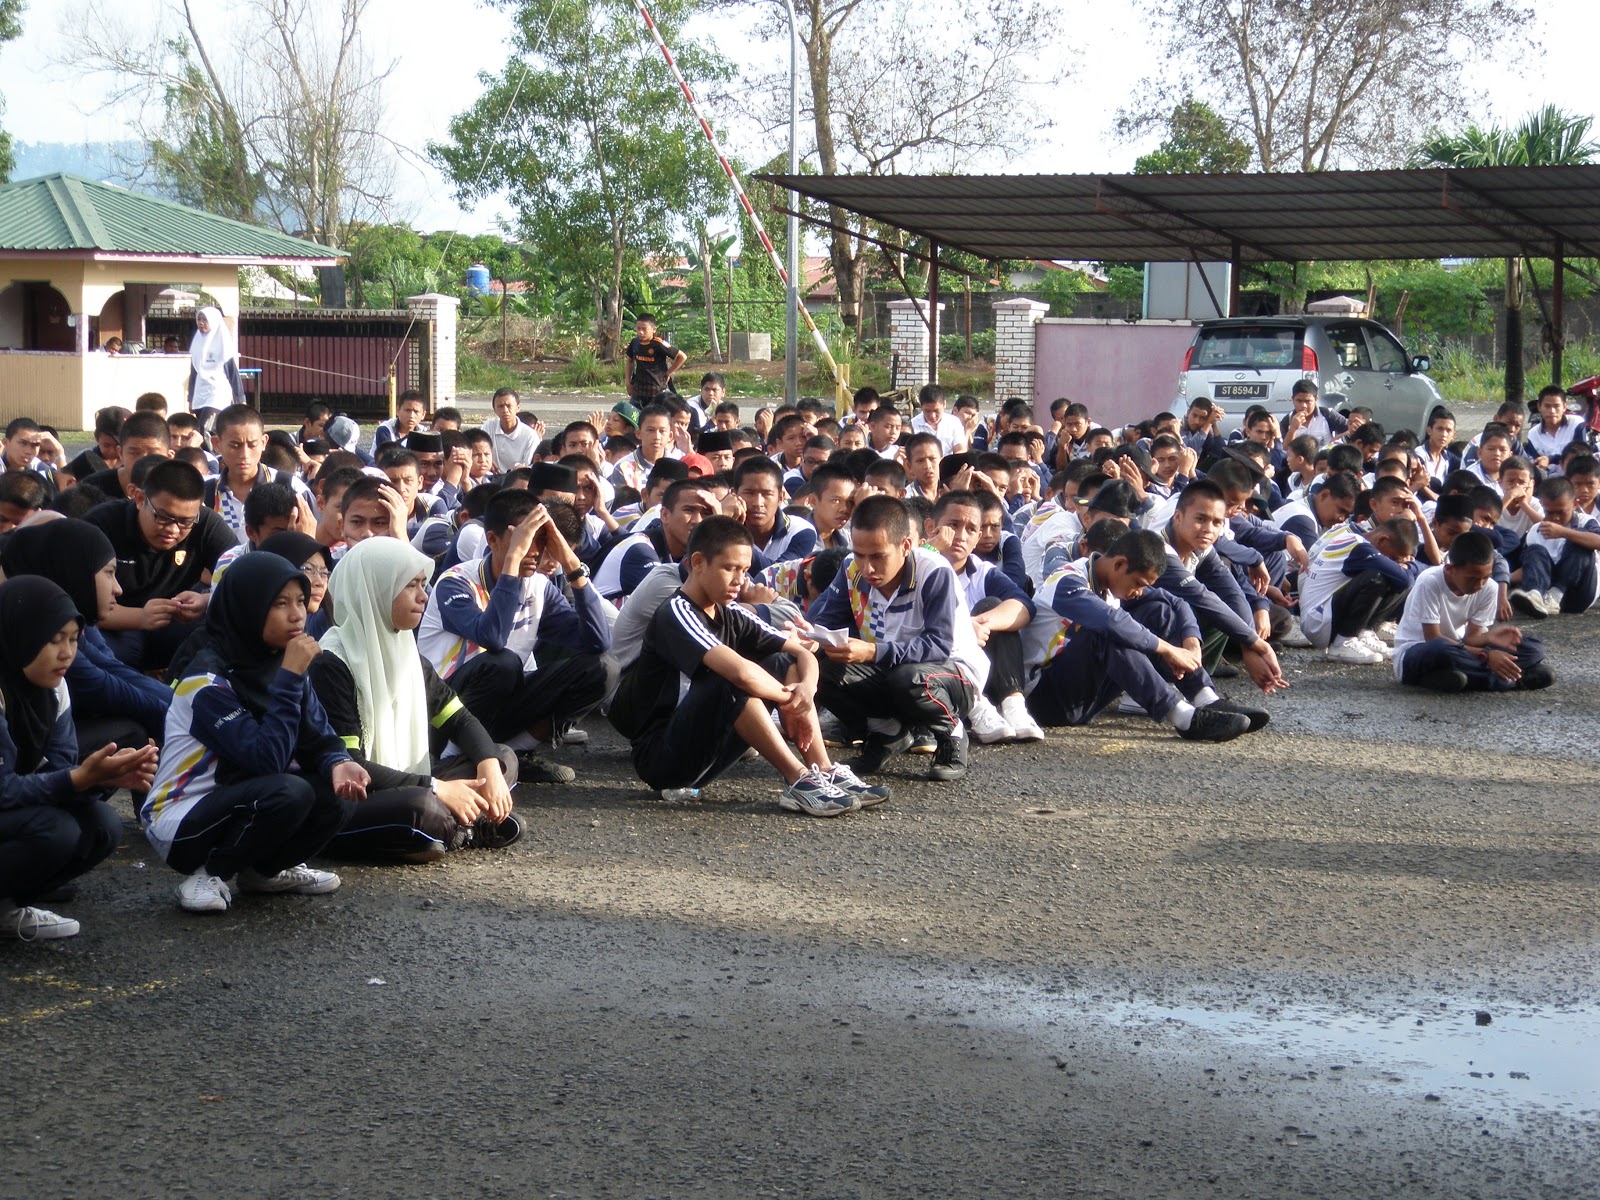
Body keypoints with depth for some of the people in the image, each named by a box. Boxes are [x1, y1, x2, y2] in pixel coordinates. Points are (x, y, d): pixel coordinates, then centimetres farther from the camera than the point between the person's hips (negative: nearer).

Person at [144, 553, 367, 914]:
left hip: (239, 801, 8)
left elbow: (319, 740, -1)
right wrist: (289, 677, -29)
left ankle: (263, 870, 7)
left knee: (338, 795, -15)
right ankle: (208, 874, -12)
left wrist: (339, 764, -24)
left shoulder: (280, 665, 1)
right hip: (180, 826, -8)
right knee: (290, 793, -32)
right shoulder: (209, 681, -21)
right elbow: (268, 759, -30)